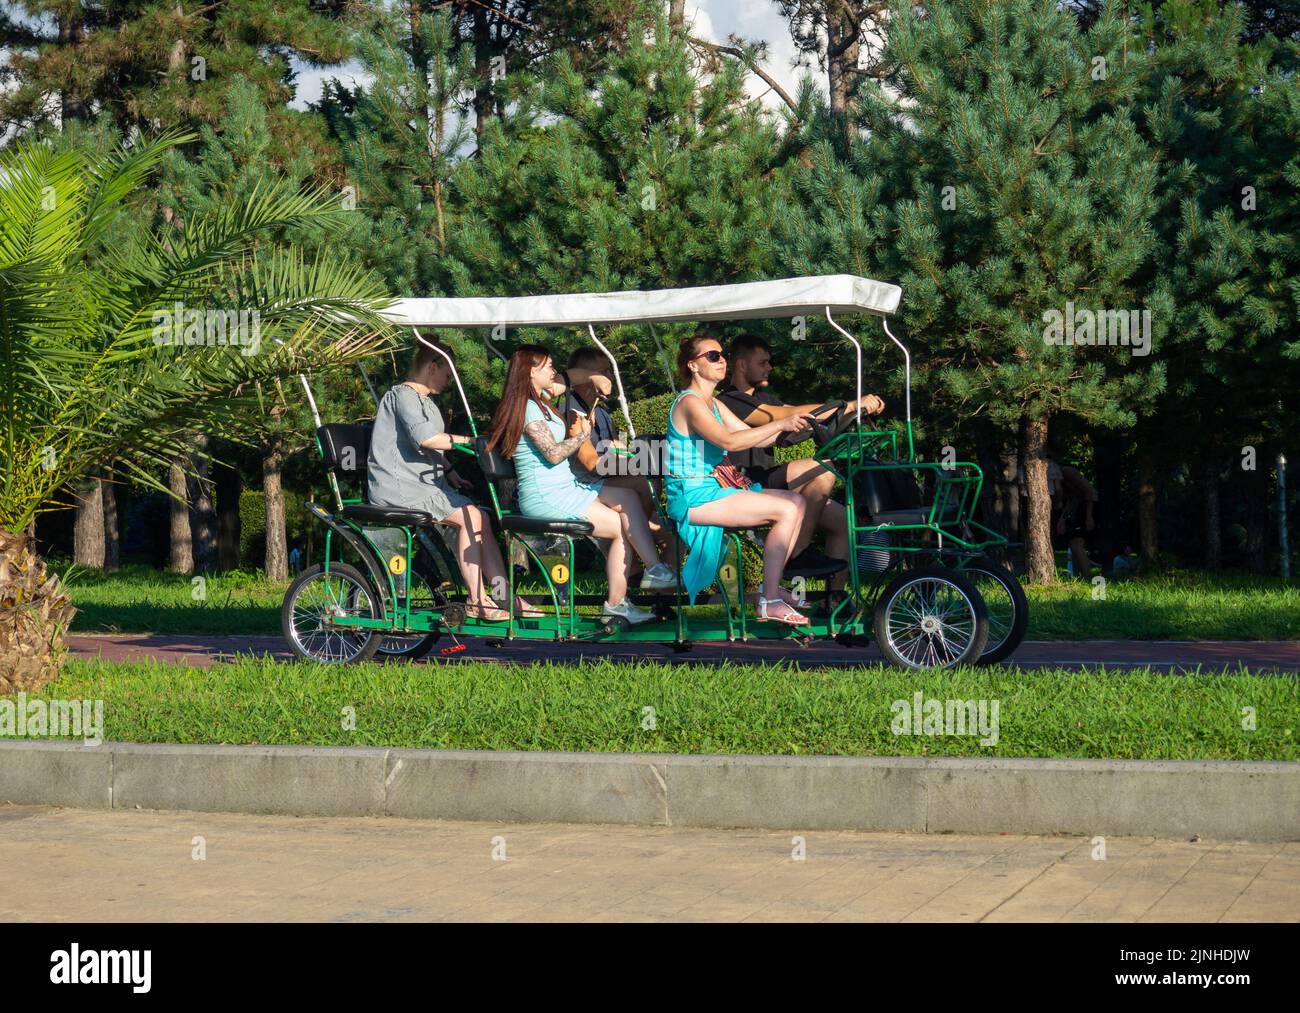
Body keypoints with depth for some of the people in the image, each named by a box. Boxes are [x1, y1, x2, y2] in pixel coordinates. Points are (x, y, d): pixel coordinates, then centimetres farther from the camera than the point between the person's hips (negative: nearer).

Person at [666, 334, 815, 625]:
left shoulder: (713, 404, 18)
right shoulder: (689, 402, -13)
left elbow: (752, 439, 13)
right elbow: (729, 441, -26)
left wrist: (789, 425, -3)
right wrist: (780, 424, -24)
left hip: (714, 488, 10)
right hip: (693, 498, -10)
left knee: (796, 501, 2)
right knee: (786, 510, -19)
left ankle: (773, 587, 5)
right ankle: (770, 603, -17)